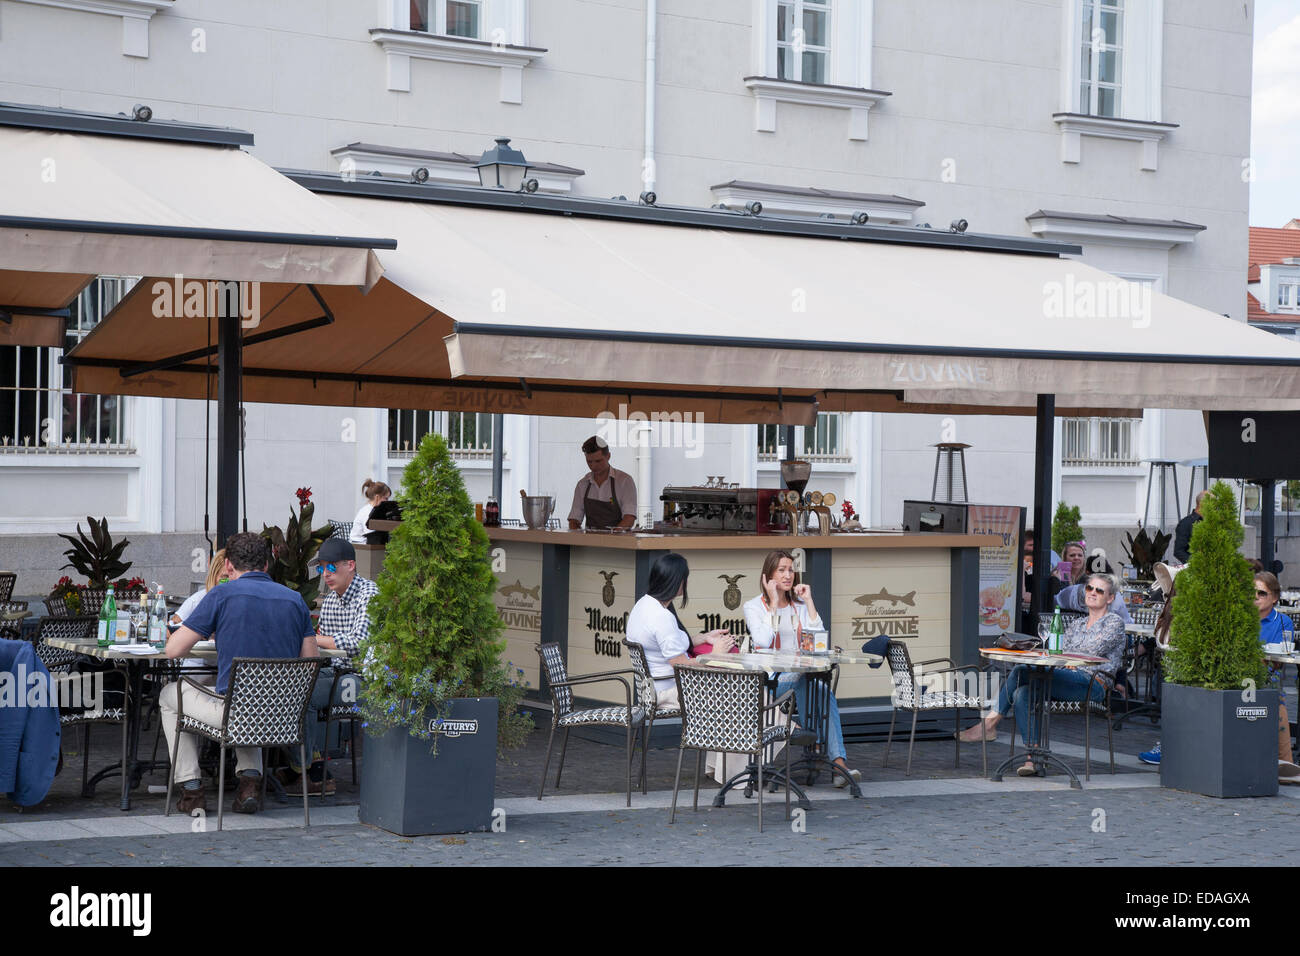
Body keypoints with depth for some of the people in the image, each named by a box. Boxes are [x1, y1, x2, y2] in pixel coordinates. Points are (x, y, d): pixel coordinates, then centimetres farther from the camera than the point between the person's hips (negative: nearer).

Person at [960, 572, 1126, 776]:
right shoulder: (1076, 624, 27)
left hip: (1095, 684, -7)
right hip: (1069, 679, 7)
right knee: (1022, 693, -25)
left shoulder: (1114, 622, 6)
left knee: (1021, 671, -25)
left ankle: (990, 724, -19)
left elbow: (1093, 651, -8)